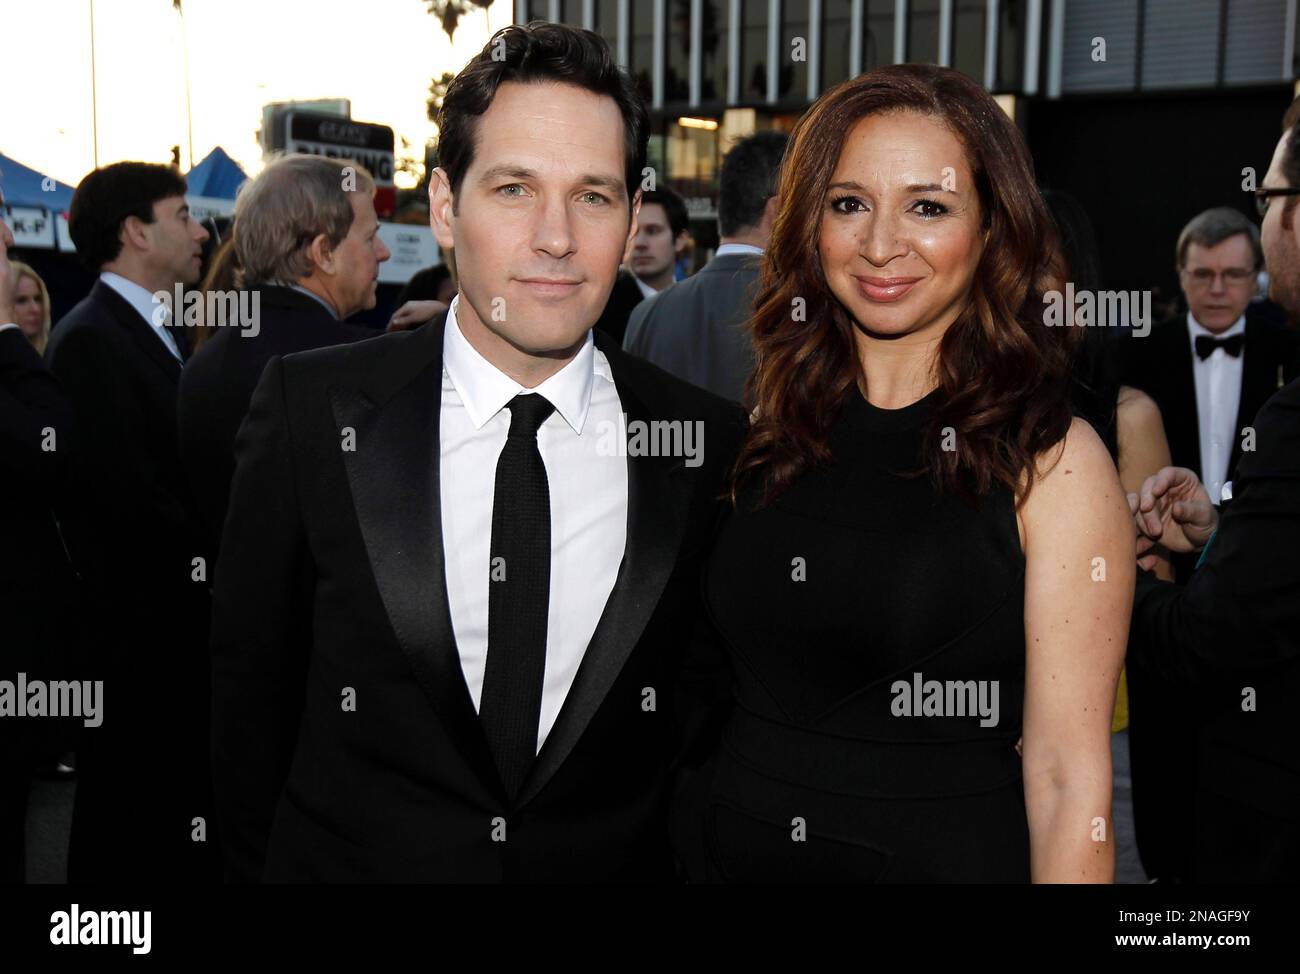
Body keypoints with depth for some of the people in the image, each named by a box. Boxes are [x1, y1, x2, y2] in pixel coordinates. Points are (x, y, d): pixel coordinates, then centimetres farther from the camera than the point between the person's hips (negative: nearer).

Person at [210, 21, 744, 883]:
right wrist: (267, 862, -1)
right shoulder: (312, 411, -12)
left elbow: (705, 699, 1)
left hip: (615, 864, 1)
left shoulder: (710, 443, -9)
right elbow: (251, 682, -4)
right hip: (351, 860, 0)